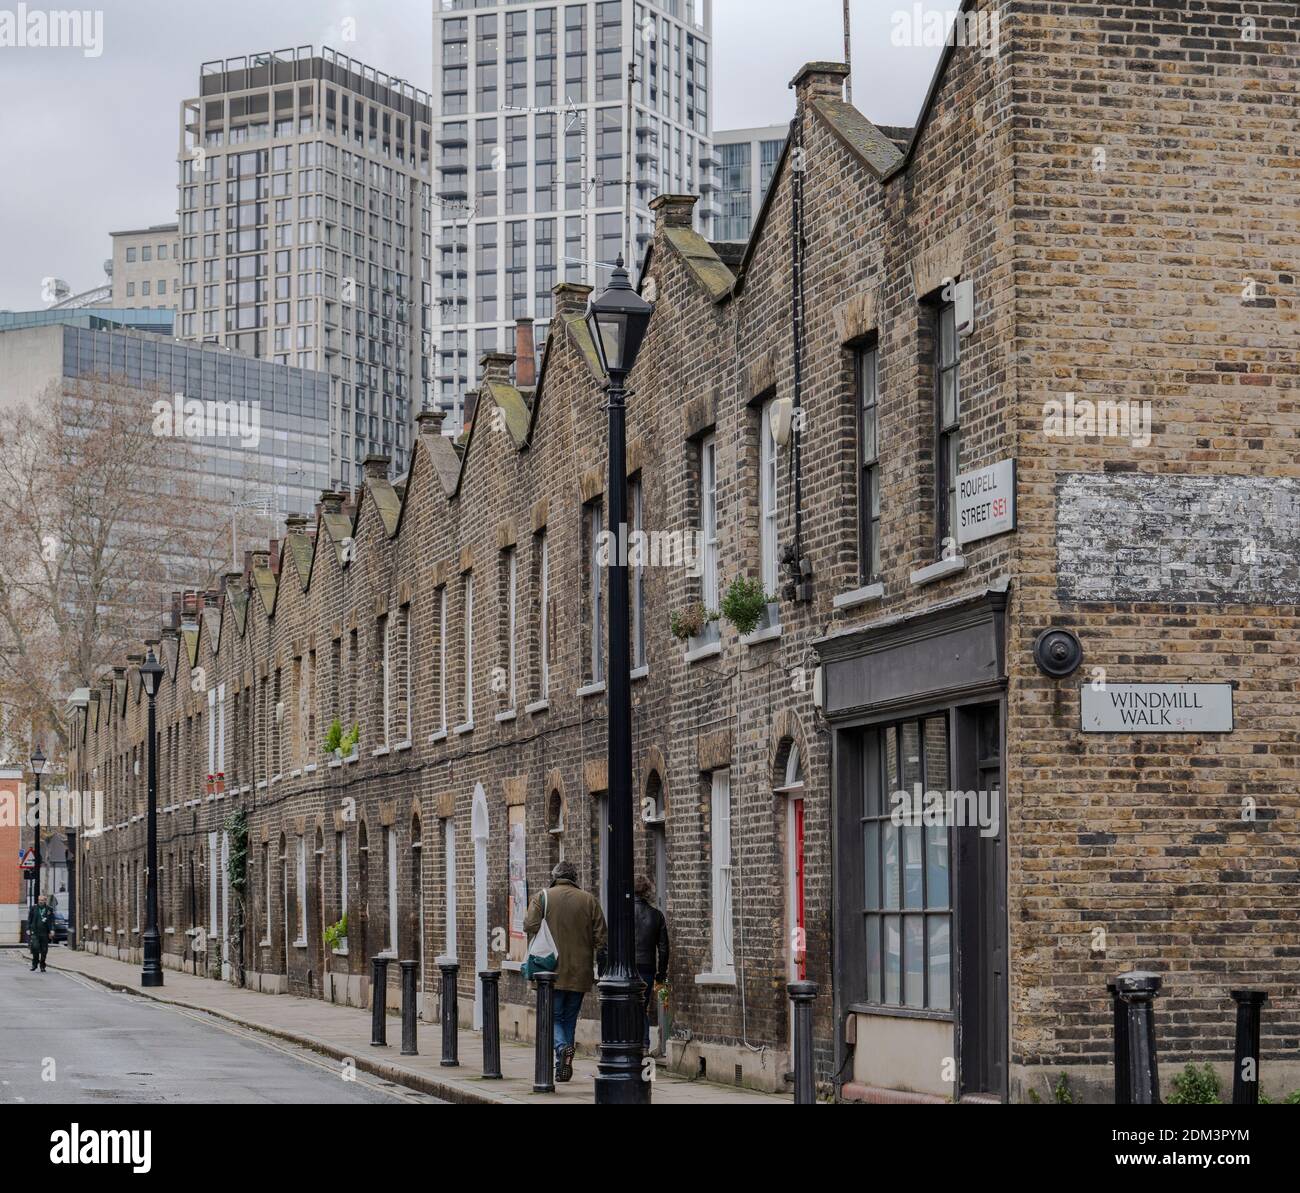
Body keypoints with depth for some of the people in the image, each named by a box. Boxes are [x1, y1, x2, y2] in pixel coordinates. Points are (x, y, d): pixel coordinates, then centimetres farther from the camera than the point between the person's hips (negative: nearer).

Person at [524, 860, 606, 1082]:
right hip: (579, 973, 3)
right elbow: (600, 937, 3)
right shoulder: (588, 901, 5)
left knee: (553, 1016, 5)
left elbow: (530, 928, -12)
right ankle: (563, 1068, 13)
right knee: (570, 1018, 13)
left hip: (552, 972, -2)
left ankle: (562, 1047, -23)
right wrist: (601, 965, 9)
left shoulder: (541, 898, -2)